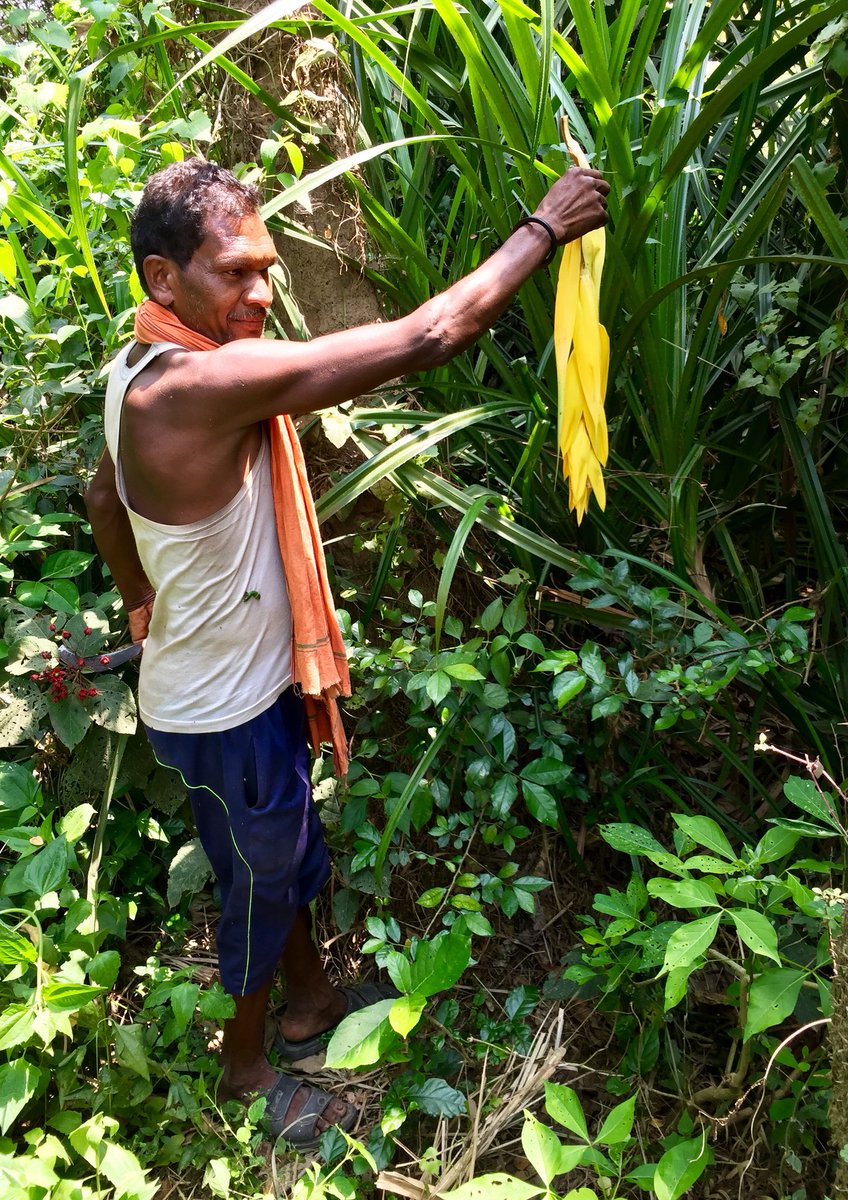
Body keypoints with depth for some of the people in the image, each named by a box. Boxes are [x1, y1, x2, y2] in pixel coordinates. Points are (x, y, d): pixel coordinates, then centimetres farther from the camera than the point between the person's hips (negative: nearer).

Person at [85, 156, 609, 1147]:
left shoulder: (144, 370, -2)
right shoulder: (205, 383, -34)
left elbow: (102, 497, 14)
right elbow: (427, 337, -34)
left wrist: (145, 604, 22)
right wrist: (545, 226, -22)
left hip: (232, 684, 9)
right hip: (223, 715, -9)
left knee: (286, 852, 27)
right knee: (263, 881, 15)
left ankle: (311, 1000, 53)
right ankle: (247, 1071, 42)